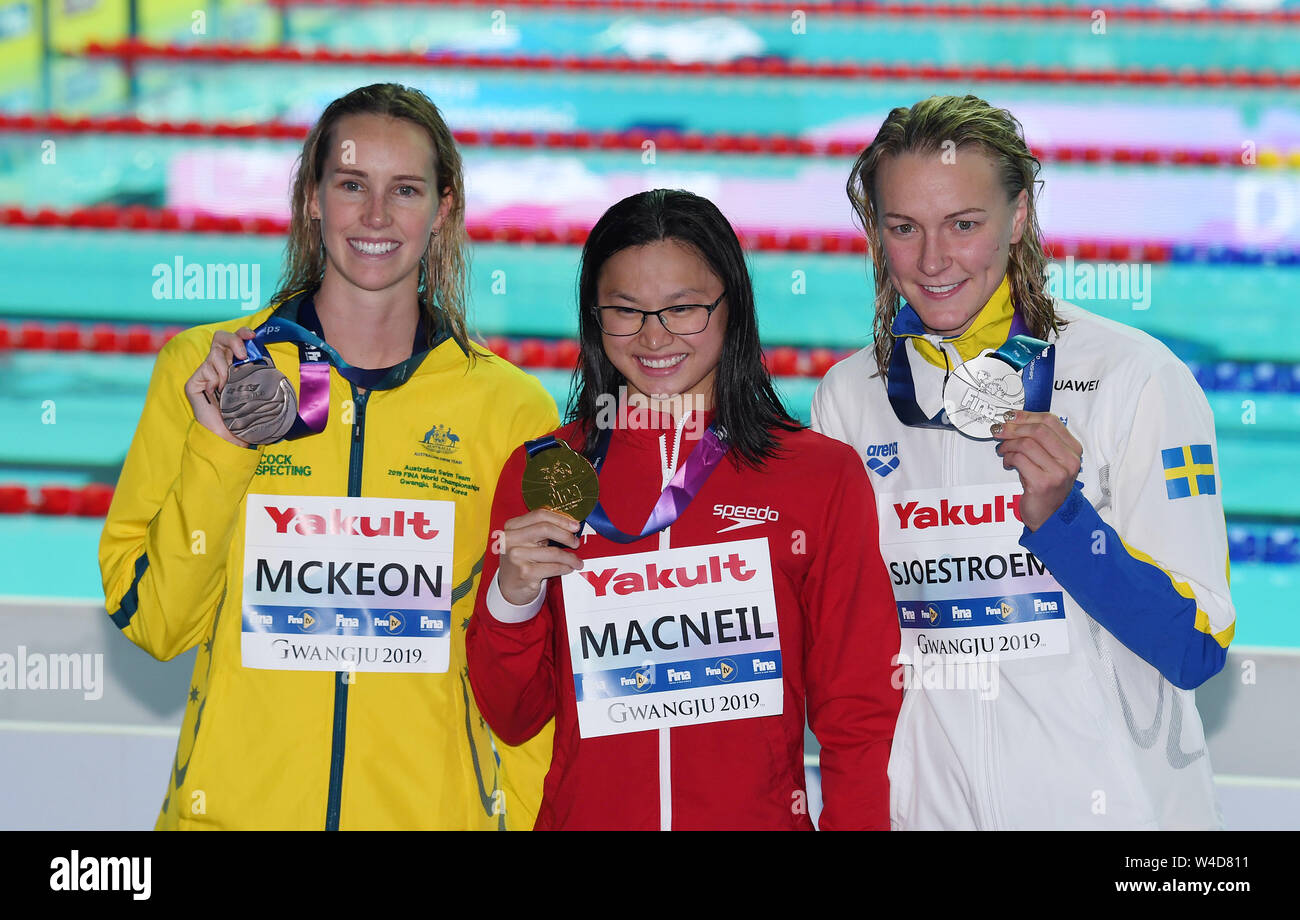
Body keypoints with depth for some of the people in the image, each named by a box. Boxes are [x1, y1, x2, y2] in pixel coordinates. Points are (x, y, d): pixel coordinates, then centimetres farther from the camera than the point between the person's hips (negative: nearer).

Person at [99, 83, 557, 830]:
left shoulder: (512, 410, 0)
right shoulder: (201, 371, 1)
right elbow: (150, 620, -1)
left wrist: (516, 809, -5)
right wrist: (219, 454, -12)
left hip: (436, 809, 0)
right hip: (234, 805, 0)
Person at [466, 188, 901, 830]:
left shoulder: (824, 476, -4)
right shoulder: (541, 475, 1)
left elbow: (860, 717, -2)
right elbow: (513, 721, 4)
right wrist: (511, 601, -13)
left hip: (763, 815, -1)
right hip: (584, 814, 1)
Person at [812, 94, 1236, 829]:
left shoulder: (1137, 378, -11)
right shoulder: (849, 398, 0)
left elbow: (1198, 650, -13)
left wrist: (1060, 519, -23)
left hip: (1119, 804, -3)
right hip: (927, 808, 3)